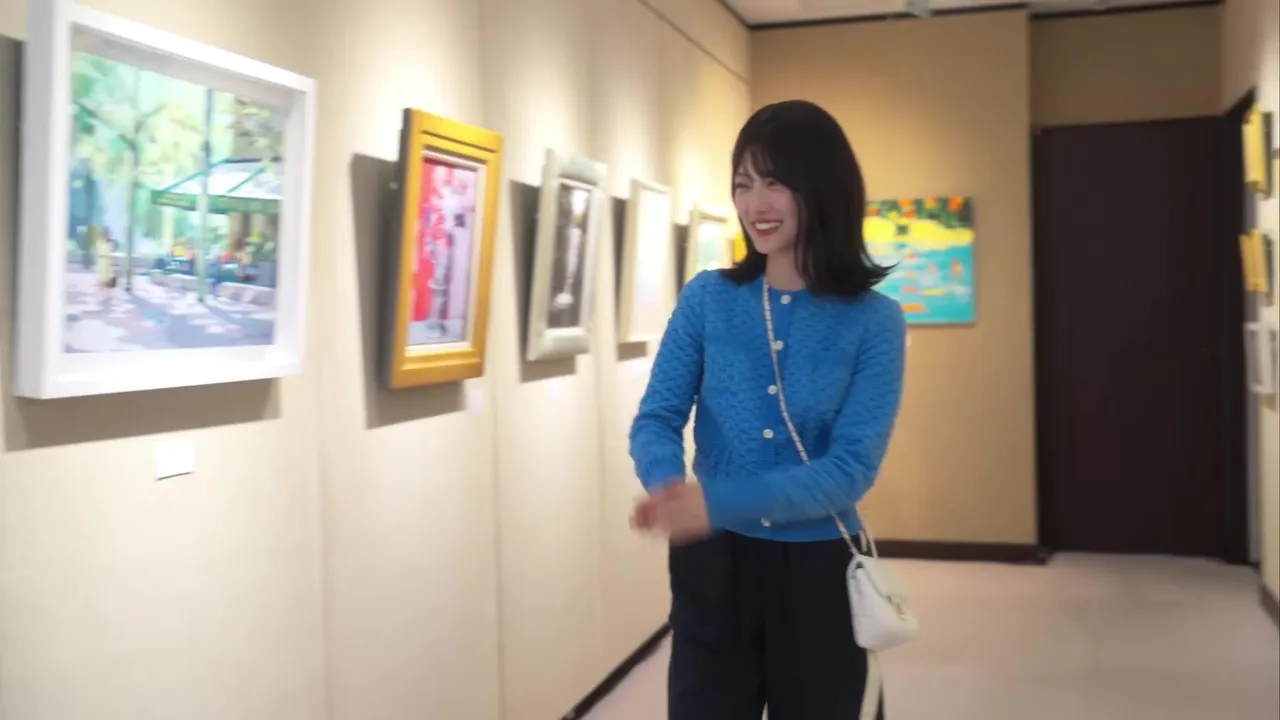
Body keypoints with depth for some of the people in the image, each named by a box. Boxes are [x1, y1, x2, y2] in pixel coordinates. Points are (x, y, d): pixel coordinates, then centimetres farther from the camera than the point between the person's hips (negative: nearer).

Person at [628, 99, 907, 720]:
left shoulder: (874, 322, -8)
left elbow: (852, 469, -16)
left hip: (820, 573, -1)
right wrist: (671, 489, -29)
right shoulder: (706, 298, -1)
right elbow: (656, 420, -5)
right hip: (713, 568, 1)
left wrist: (716, 502, -28)